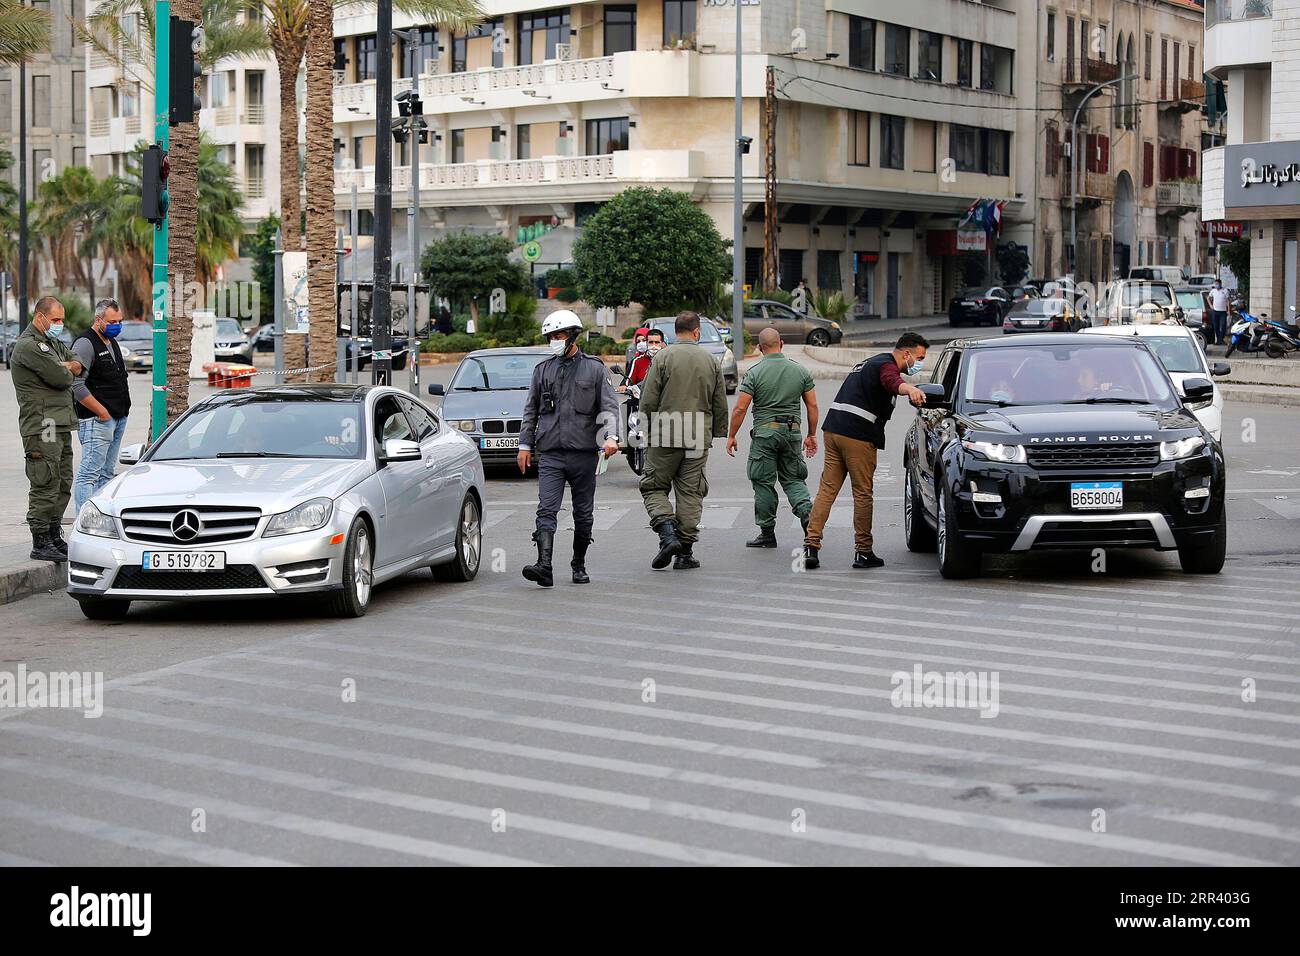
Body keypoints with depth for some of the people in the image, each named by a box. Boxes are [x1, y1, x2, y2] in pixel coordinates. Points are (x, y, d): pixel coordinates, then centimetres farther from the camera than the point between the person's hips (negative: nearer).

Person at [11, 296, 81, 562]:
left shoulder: (53, 343, 21)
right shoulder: (28, 346, -13)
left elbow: (78, 364, 14)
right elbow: (61, 378, -18)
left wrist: (63, 368, -6)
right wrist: (67, 371, 5)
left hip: (61, 425, 10)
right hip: (42, 427, -10)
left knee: (63, 485, 13)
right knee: (45, 486, -9)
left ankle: (54, 536, 22)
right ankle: (40, 544, -6)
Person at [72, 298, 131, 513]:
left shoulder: (112, 343, 19)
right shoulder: (85, 344, -11)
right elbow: (76, 385, -19)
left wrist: (124, 404, 16)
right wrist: (101, 411, -17)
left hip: (118, 419, 10)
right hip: (96, 420, -10)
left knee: (106, 474, 12)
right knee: (89, 474, -11)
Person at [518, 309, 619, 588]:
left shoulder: (594, 369, 5)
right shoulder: (543, 370, 12)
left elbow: (609, 406, 0)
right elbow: (531, 411, 18)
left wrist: (611, 436, -16)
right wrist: (525, 444, 12)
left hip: (584, 454, -1)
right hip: (550, 454, 1)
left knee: (583, 514, 7)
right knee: (546, 510, -13)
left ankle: (579, 565, 21)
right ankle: (544, 567, -24)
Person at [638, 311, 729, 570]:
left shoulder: (663, 357, -4)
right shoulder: (711, 361, 6)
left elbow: (648, 399, -6)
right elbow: (720, 405, 9)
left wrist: (648, 428, 6)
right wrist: (718, 433, 19)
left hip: (665, 435, -3)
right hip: (698, 437, 3)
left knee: (654, 487, 8)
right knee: (690, 493, 7)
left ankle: (667, 534, -13)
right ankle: (685, 551, 8)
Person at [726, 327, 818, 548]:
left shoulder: (754, 373, -6)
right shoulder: (800, 370, 4)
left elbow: (740, 408, -9)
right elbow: (812, 405, 7)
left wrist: (731, 436, 1)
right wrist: (812, 435, 16)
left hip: (765, 432, -3)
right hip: (792, 431, 3)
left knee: (763, 483, 5)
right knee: (793, 479, 14)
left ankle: (767, 533, 9)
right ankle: (806, 511, -12)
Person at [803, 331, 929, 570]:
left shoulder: (870, 363, 24)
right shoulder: (886, 365, -8)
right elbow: (893, 382, -32)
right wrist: (911, 389, -53)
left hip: (833, 429, 9)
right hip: (857, 434, -9)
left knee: (827, 489, 5)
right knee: (863, 493, 1)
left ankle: (811, 546, -2)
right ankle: (863, 552, 6)